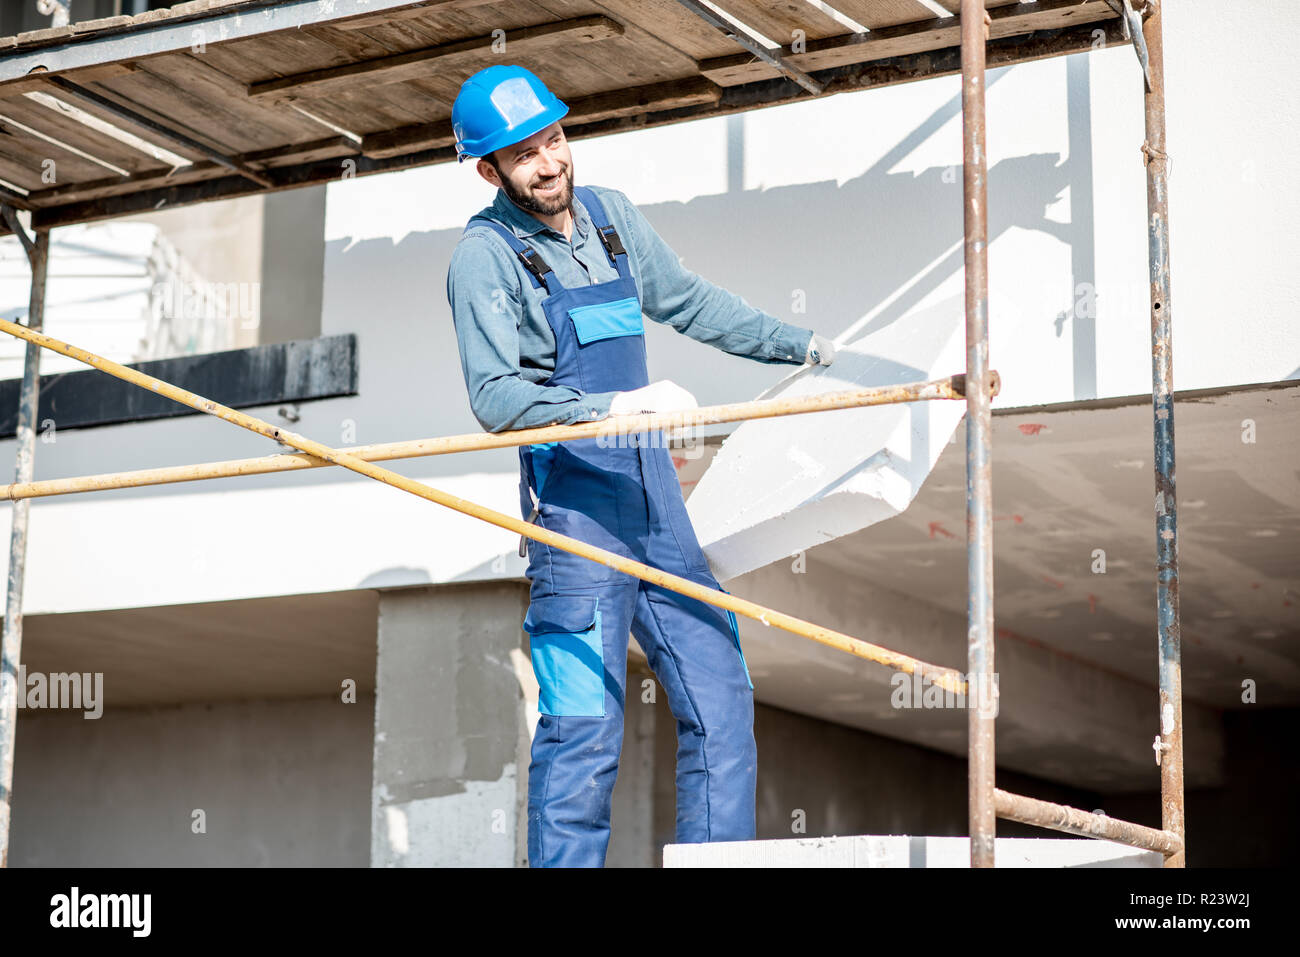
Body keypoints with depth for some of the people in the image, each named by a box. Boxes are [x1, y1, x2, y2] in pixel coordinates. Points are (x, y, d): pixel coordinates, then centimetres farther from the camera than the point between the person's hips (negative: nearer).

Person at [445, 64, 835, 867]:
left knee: (721, 703, 5)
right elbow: (497, 398, -18)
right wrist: (616, 405, -28)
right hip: (576, 508, -7)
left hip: (657, 500, 7)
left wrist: (797, 343, 29)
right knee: (585, 731, -9)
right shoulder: (485, 256, -7)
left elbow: (687, 301, 28)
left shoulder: (609, 215, 13)